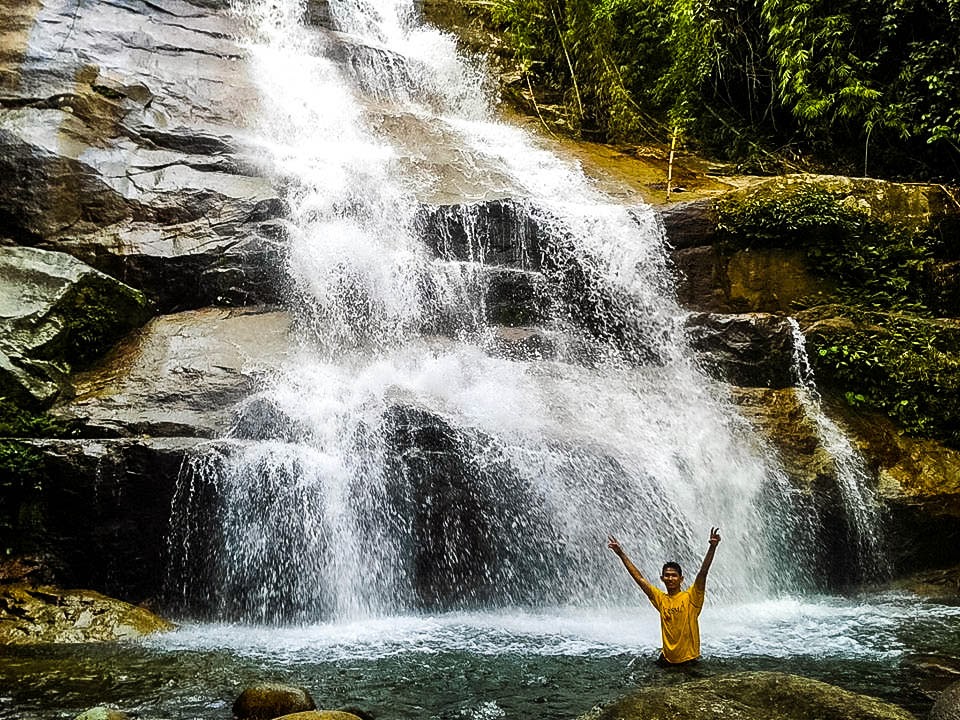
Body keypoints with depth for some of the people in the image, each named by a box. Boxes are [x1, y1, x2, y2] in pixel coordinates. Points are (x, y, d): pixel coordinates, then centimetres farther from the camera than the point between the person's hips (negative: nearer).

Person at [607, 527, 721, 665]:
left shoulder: (690, 597, -7)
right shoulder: (660, 599, 3)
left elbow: (703, 573, -18)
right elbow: (639, 578, 4)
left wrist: (712, 547, -31)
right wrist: (621, 554, 2)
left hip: (689, 659, -3)